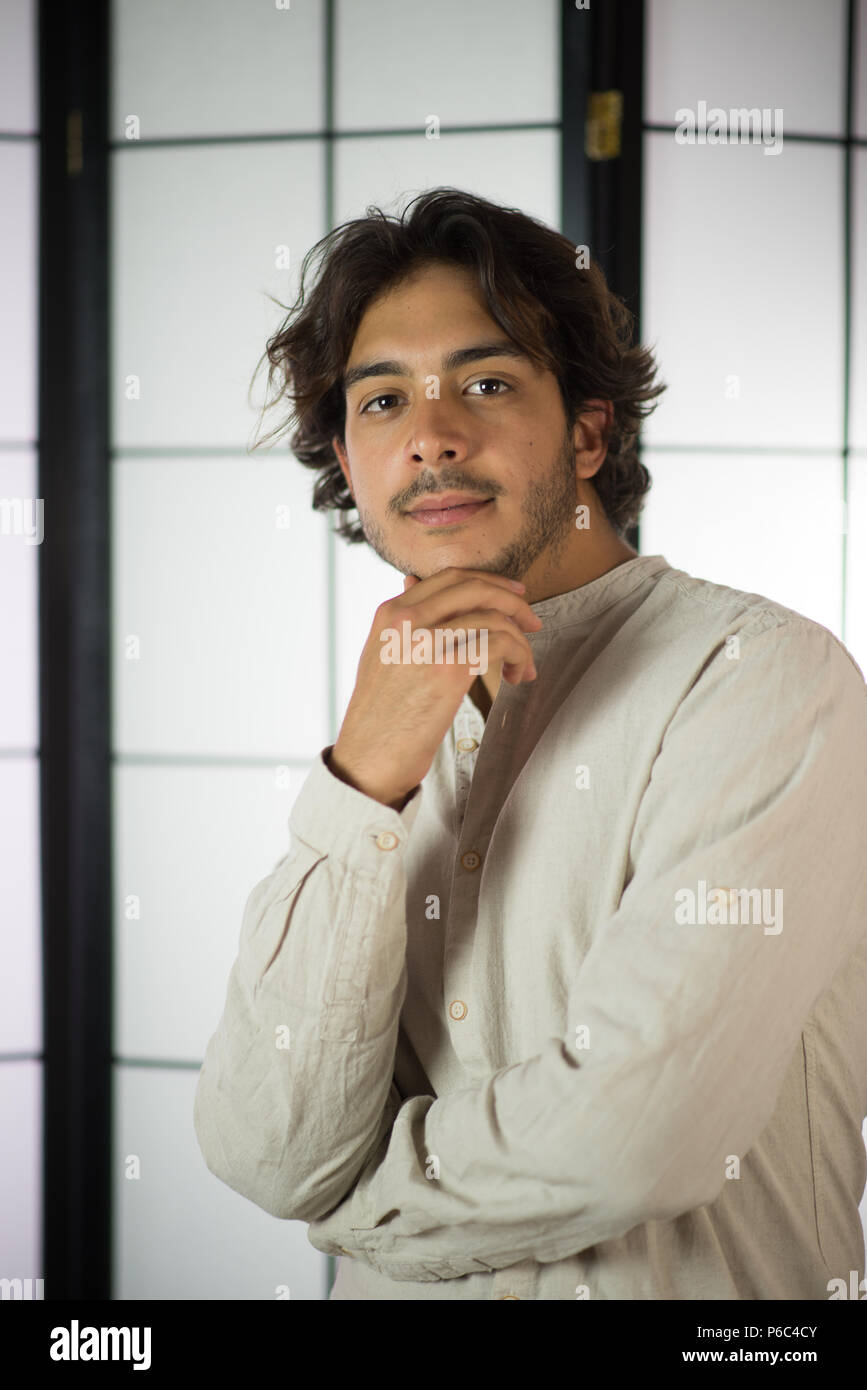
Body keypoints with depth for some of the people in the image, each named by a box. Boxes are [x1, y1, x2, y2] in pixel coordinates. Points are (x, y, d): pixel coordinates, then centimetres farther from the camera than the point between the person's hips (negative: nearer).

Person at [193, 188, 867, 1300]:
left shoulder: (763, 677, -10)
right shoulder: (392, 749, 7)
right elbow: (269, 1159, -5)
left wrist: (354, 1198, -2)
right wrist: (365, 789, -14)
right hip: (400, 1292, 4)